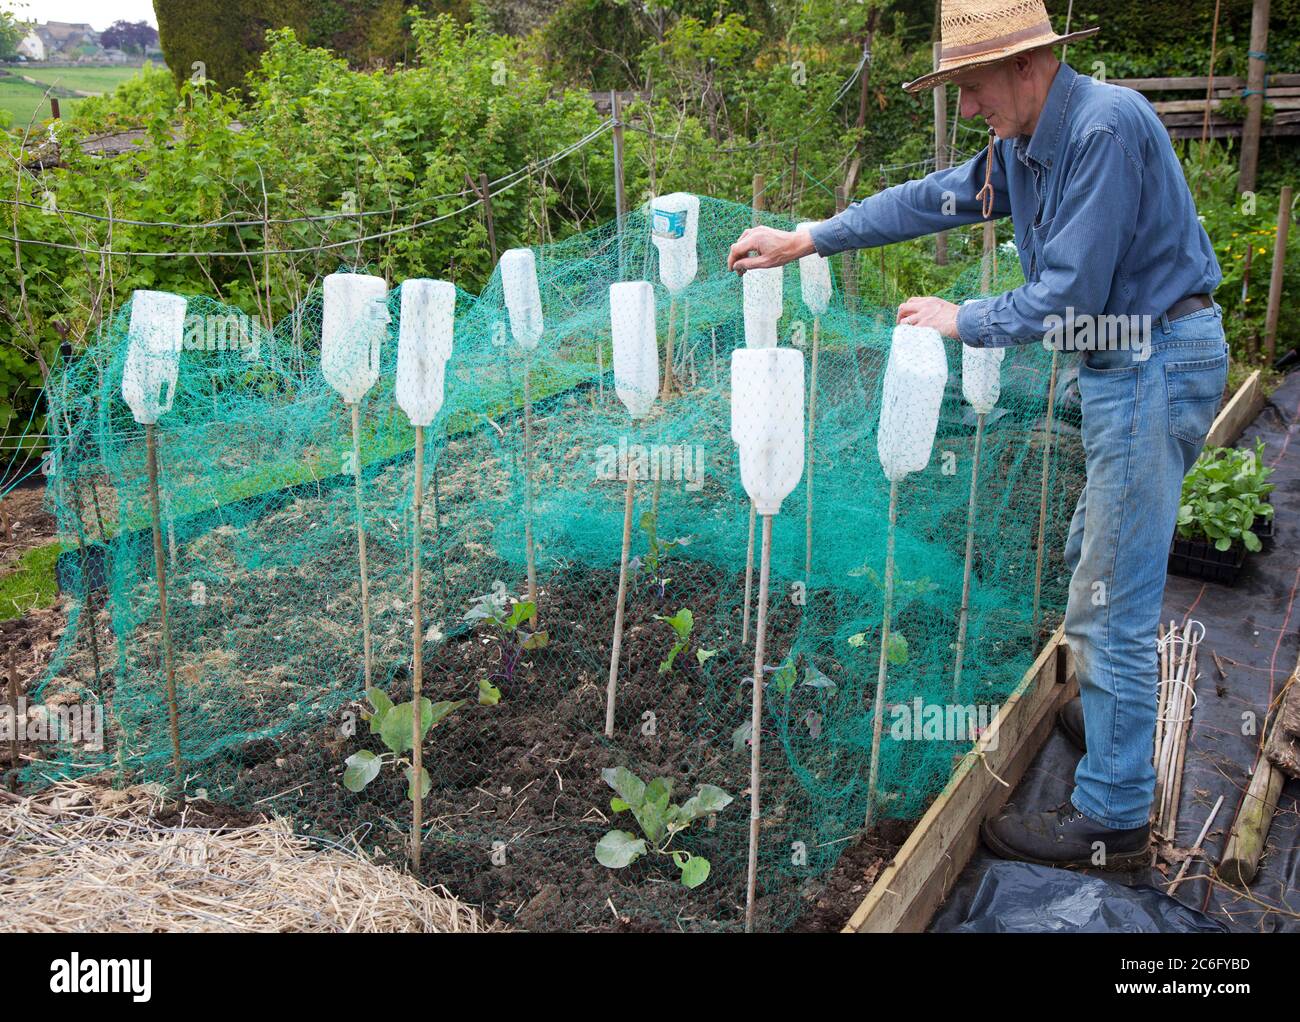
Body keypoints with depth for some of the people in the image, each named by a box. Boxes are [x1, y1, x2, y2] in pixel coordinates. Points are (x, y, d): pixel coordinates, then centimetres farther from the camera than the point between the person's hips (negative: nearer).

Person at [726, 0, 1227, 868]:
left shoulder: (1106, 127, -21)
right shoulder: (1024, 145, 9)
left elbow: (1068, 296, -23)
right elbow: (933, 200, 15)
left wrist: (959, 321, -9)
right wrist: (806, 239, 12)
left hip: (1156, 364, -10)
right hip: (1121, 364, 10)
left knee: (1111, 598, -5)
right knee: (1098, 558, 23)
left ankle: (1113, 818, 8)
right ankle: (1115, 716, 44)